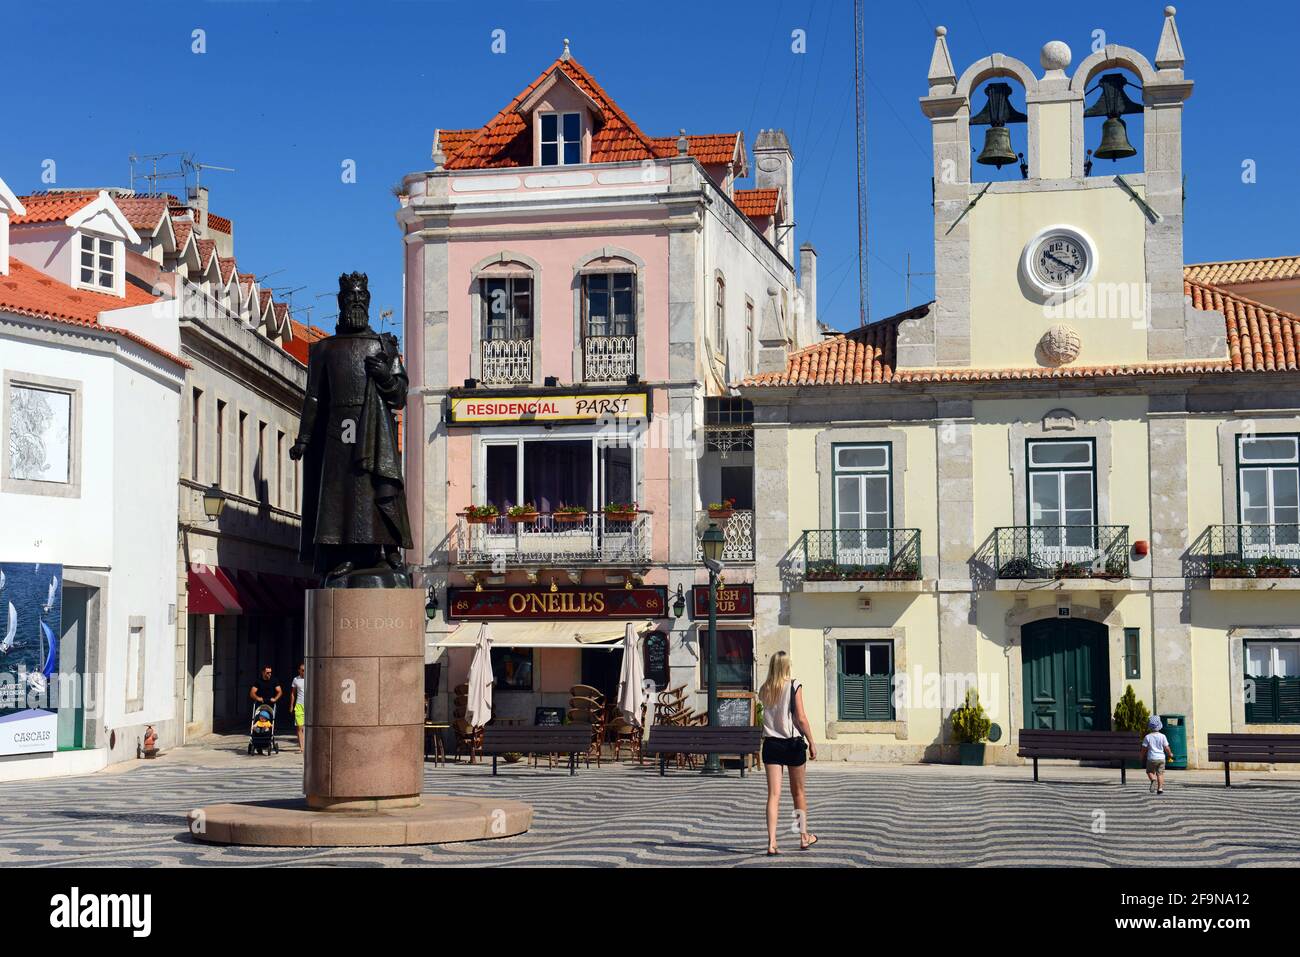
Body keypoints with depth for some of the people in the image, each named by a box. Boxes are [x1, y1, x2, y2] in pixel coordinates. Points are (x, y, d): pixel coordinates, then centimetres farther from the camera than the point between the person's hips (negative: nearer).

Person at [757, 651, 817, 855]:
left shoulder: (764, 690, 5)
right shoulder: (794, 686, -7)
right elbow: (800, 718, -12)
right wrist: (811, 743, -5)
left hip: (771, 744, 2)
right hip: (793, 742, -2)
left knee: (773, 794, -2)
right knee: (798, 792, 15)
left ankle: (772, 842, -14)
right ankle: (804, 836, 28)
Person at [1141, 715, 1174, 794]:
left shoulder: (1147, 737, -5)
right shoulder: (1162, 736, -3)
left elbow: (1144, 749, -2)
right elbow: (1166, 748, 0)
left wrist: (1142, 757, 15)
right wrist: (1170, 754, 19)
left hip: (1151, 758, -1)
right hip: (1161, 758, 1)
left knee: (1150, 772, 14)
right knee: (1160, 773, 7)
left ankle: (1153, 780, -16)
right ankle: (1160, 788, -1)